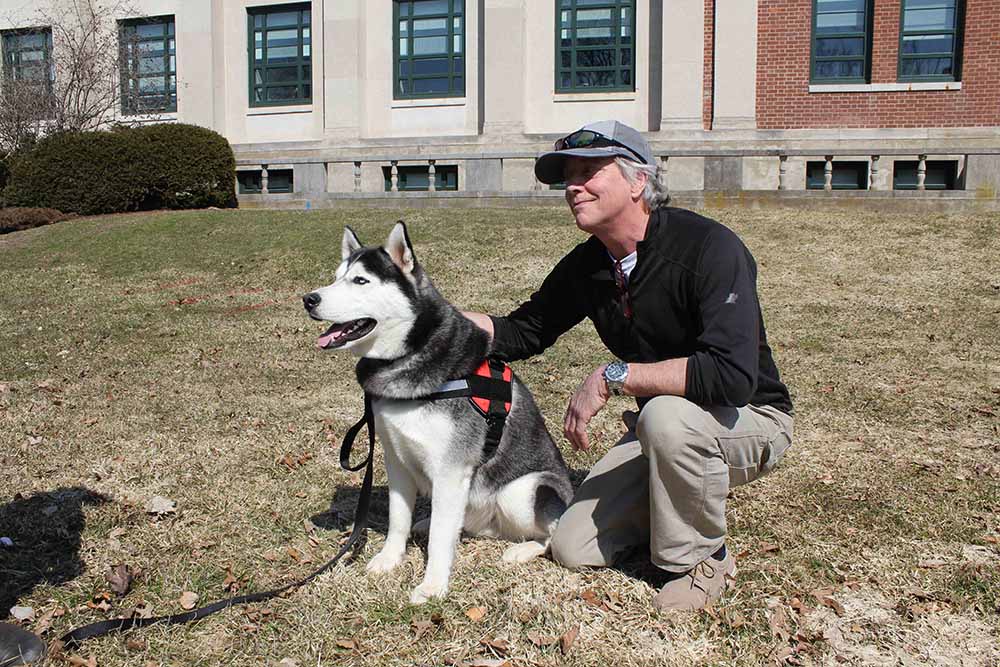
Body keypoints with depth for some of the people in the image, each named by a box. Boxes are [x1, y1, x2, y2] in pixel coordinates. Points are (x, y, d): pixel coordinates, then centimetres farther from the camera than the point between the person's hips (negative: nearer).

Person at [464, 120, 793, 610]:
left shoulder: (709, 248, -26)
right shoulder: (586, 266, -4)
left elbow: (731, 377, -39)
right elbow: (522, 333, 7)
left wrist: (613, 377, -33)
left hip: (750, 420, -6)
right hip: (659, 429, 6)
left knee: (667, 414, -38)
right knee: (573, 548, -3)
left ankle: (701, 558, -12)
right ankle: (680, 500, 20)